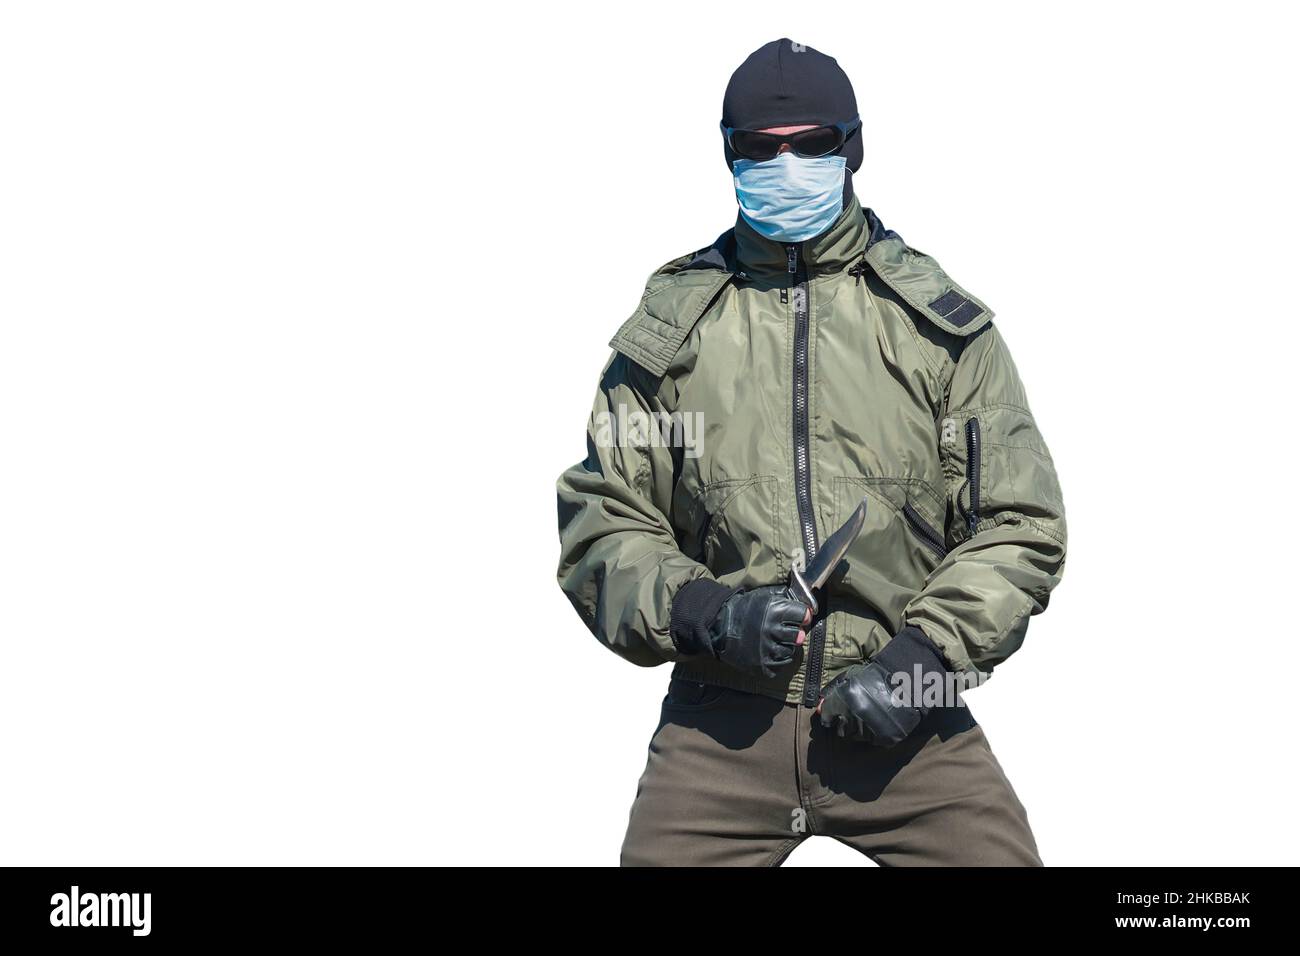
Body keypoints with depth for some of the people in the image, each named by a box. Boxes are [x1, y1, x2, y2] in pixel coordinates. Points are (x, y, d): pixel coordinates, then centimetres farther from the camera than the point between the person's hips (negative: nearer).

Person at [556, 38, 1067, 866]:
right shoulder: (668, 330, 8)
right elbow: (600, 522, 8)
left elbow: (1021, 523, 4)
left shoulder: (941, 323, 6)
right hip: (721, 725, 1)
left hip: (902, 714, 0)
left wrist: (924, 654, -9)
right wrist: (701, 612, -10)